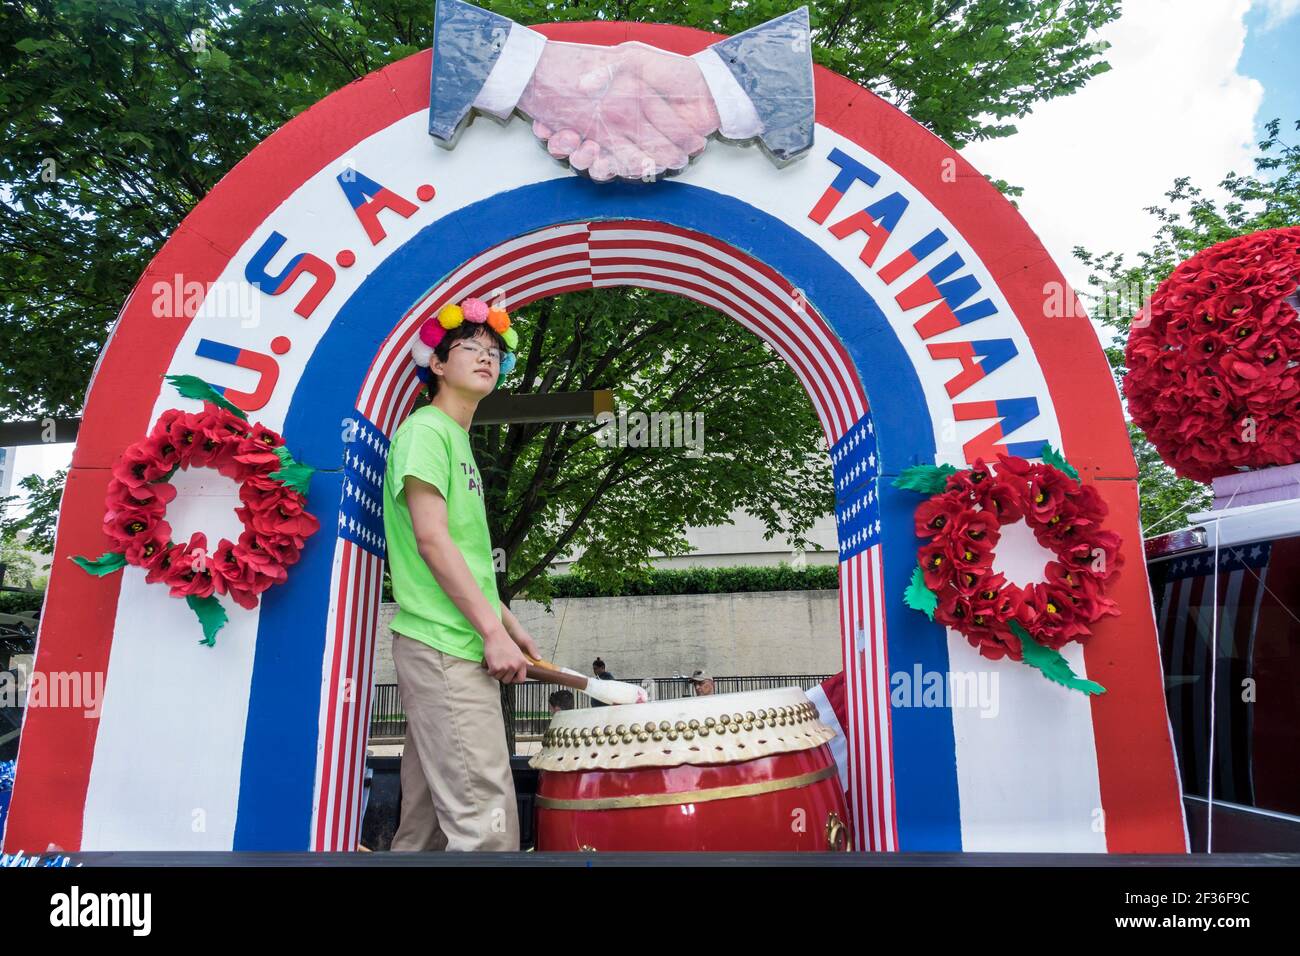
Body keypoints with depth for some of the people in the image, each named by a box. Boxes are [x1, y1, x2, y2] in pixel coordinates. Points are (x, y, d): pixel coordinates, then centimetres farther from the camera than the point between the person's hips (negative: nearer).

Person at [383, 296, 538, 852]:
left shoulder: (459, 442, 22)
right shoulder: (426, 429, -6)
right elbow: (431, 538, -16)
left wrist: (511, 625, 17)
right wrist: (493, 631, -17)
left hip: (462, 648, 10)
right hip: (443, 648, -10)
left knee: (429, 823, 13)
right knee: (488, 826, -11)